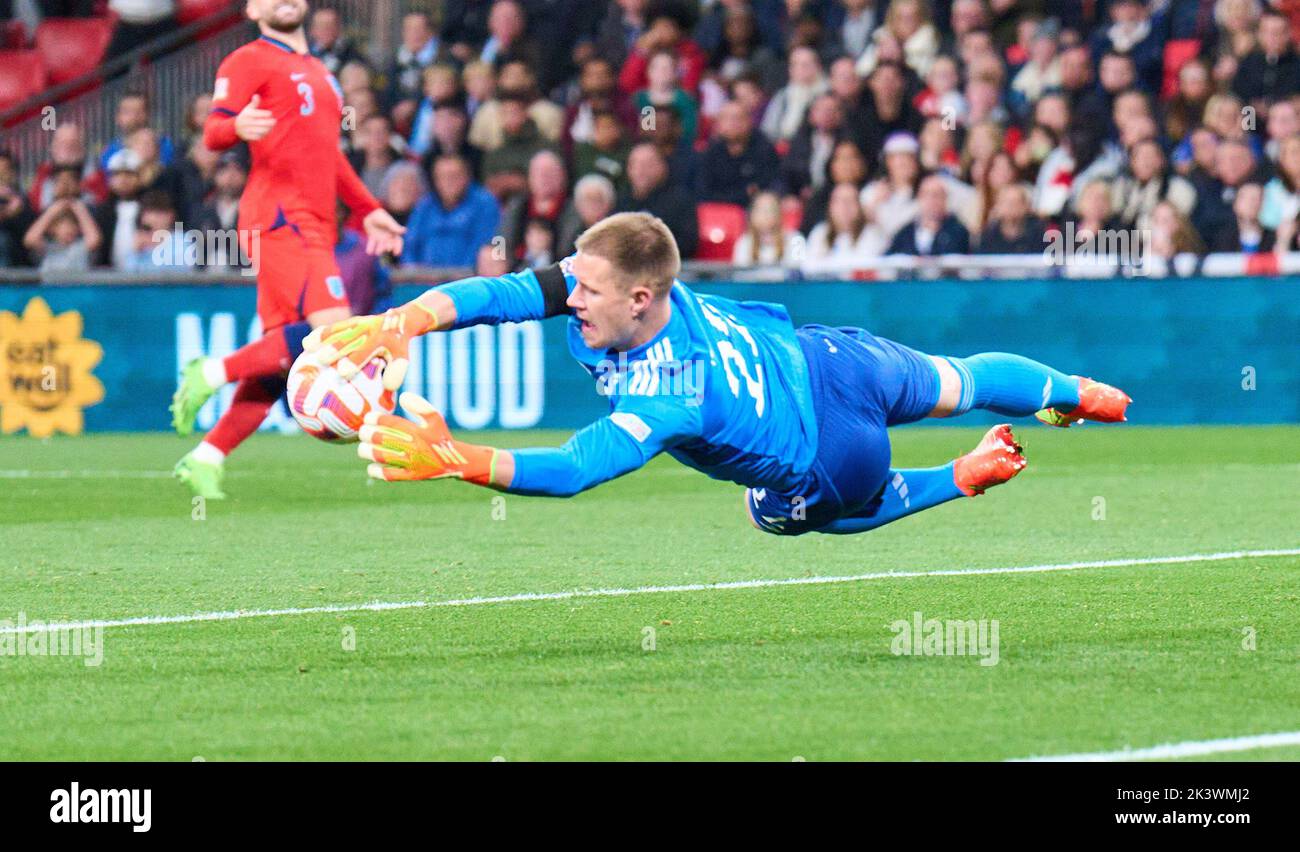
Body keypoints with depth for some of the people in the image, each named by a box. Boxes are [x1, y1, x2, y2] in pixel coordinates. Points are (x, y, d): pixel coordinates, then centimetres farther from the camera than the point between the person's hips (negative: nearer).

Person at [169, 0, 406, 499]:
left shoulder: (318, 74, 25)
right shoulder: (249, 61, -1)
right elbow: (214, 132, -12)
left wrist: (367, 211, 30)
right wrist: (237, 126, -35)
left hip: (313, 224, 8)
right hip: (279, 218, -8)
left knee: (283, 358, 3)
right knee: (332, 331, -22)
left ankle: (206, 460, 6)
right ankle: (212, 374, -11)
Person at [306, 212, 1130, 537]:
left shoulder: (670, 395, -45)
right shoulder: (615, 284, -29)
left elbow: (573, 471, -54)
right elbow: (508, 292, -34)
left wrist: (455, 458, -63)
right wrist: (398, 323, -48)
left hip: (828, 464, -5)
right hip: (826, 357, 5)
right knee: (954, 384, 31)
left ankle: (967, 478, 46)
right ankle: (1079, 393, 57)